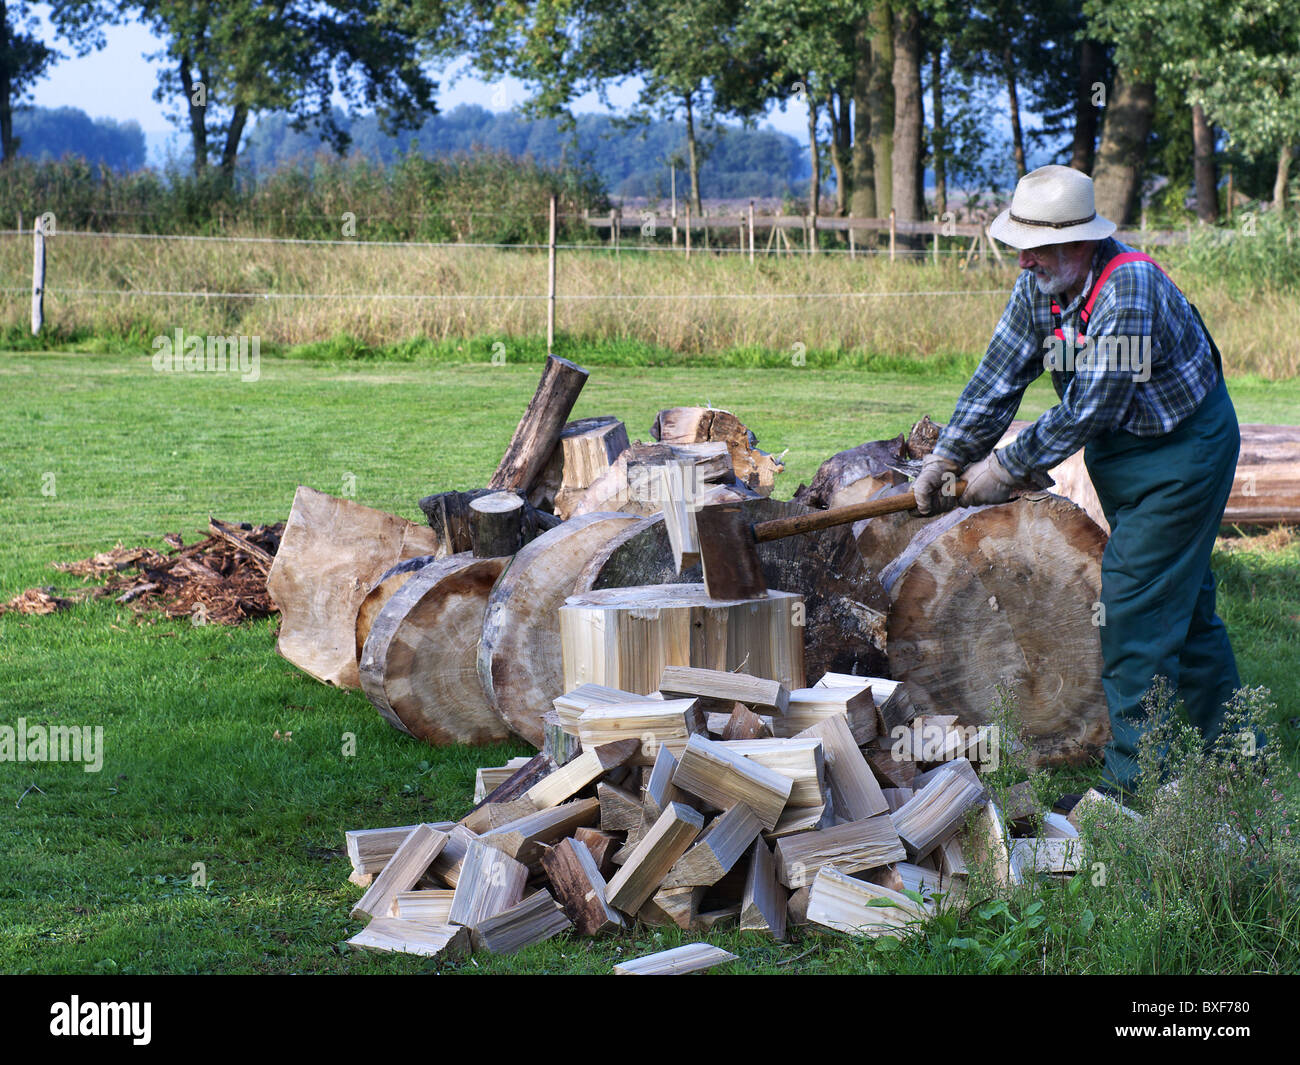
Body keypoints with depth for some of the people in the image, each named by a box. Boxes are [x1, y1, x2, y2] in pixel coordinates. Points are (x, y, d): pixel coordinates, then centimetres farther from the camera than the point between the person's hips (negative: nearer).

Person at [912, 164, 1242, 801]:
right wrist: (945, 458, -1)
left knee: (1134, 604, -13)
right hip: (1119, 455, 9)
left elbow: (1086, 411, -29)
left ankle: (1129, 783, -8)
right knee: (1184, 602, 17)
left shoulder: (1128, 291, -30)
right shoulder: (1038, 285, -4)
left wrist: (1007, 468, -20)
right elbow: (999, 376, 2)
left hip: (1181, 454, -9)